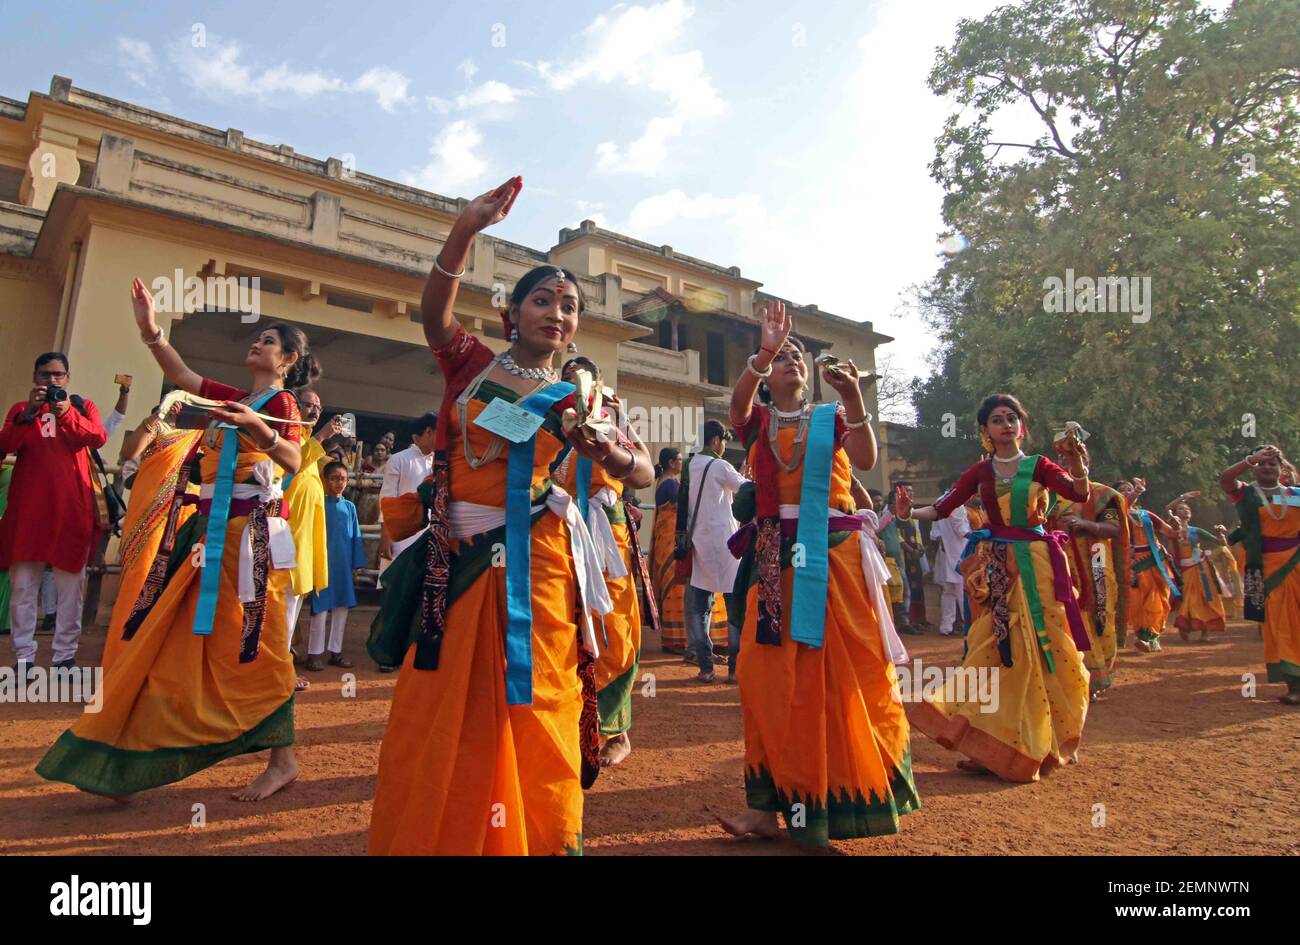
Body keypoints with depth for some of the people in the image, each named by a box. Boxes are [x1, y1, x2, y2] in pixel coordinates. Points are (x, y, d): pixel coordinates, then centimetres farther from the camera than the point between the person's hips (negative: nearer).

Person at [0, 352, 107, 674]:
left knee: (70, 585, 0)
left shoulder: (83, 406, 12)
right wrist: (29, 413, -16)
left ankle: (65, 657, 6)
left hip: (72, 506, -1)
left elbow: (99, 438, -7)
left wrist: (67, 414, -22)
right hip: (28, 507, 1)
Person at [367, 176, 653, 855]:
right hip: (454, 558, 2)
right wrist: (466, 229, -25)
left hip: (528, 563, -1)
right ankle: (430, 837, 31)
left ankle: (543, 838, 24)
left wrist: (619, 458, -22)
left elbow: (644, 474, 1)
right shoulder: (471, 363, 7)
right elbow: (435, 310, -13)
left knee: (526, 711, 4)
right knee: (438, 716, 10)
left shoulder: (570, 403, 5)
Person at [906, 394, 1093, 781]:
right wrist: (910, 513, -17)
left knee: (1043, 648, 0)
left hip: (1037, 563, -1)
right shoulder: (980, 472, 8)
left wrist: (1077, 460, -28)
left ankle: (1043, 740, 17)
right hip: (996, 566, 1)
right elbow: (943, 507, 0)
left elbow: (1079, 494, -12)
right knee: (999, 649, 0)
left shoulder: (1038, 466, 3)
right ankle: (993, 743, 8)